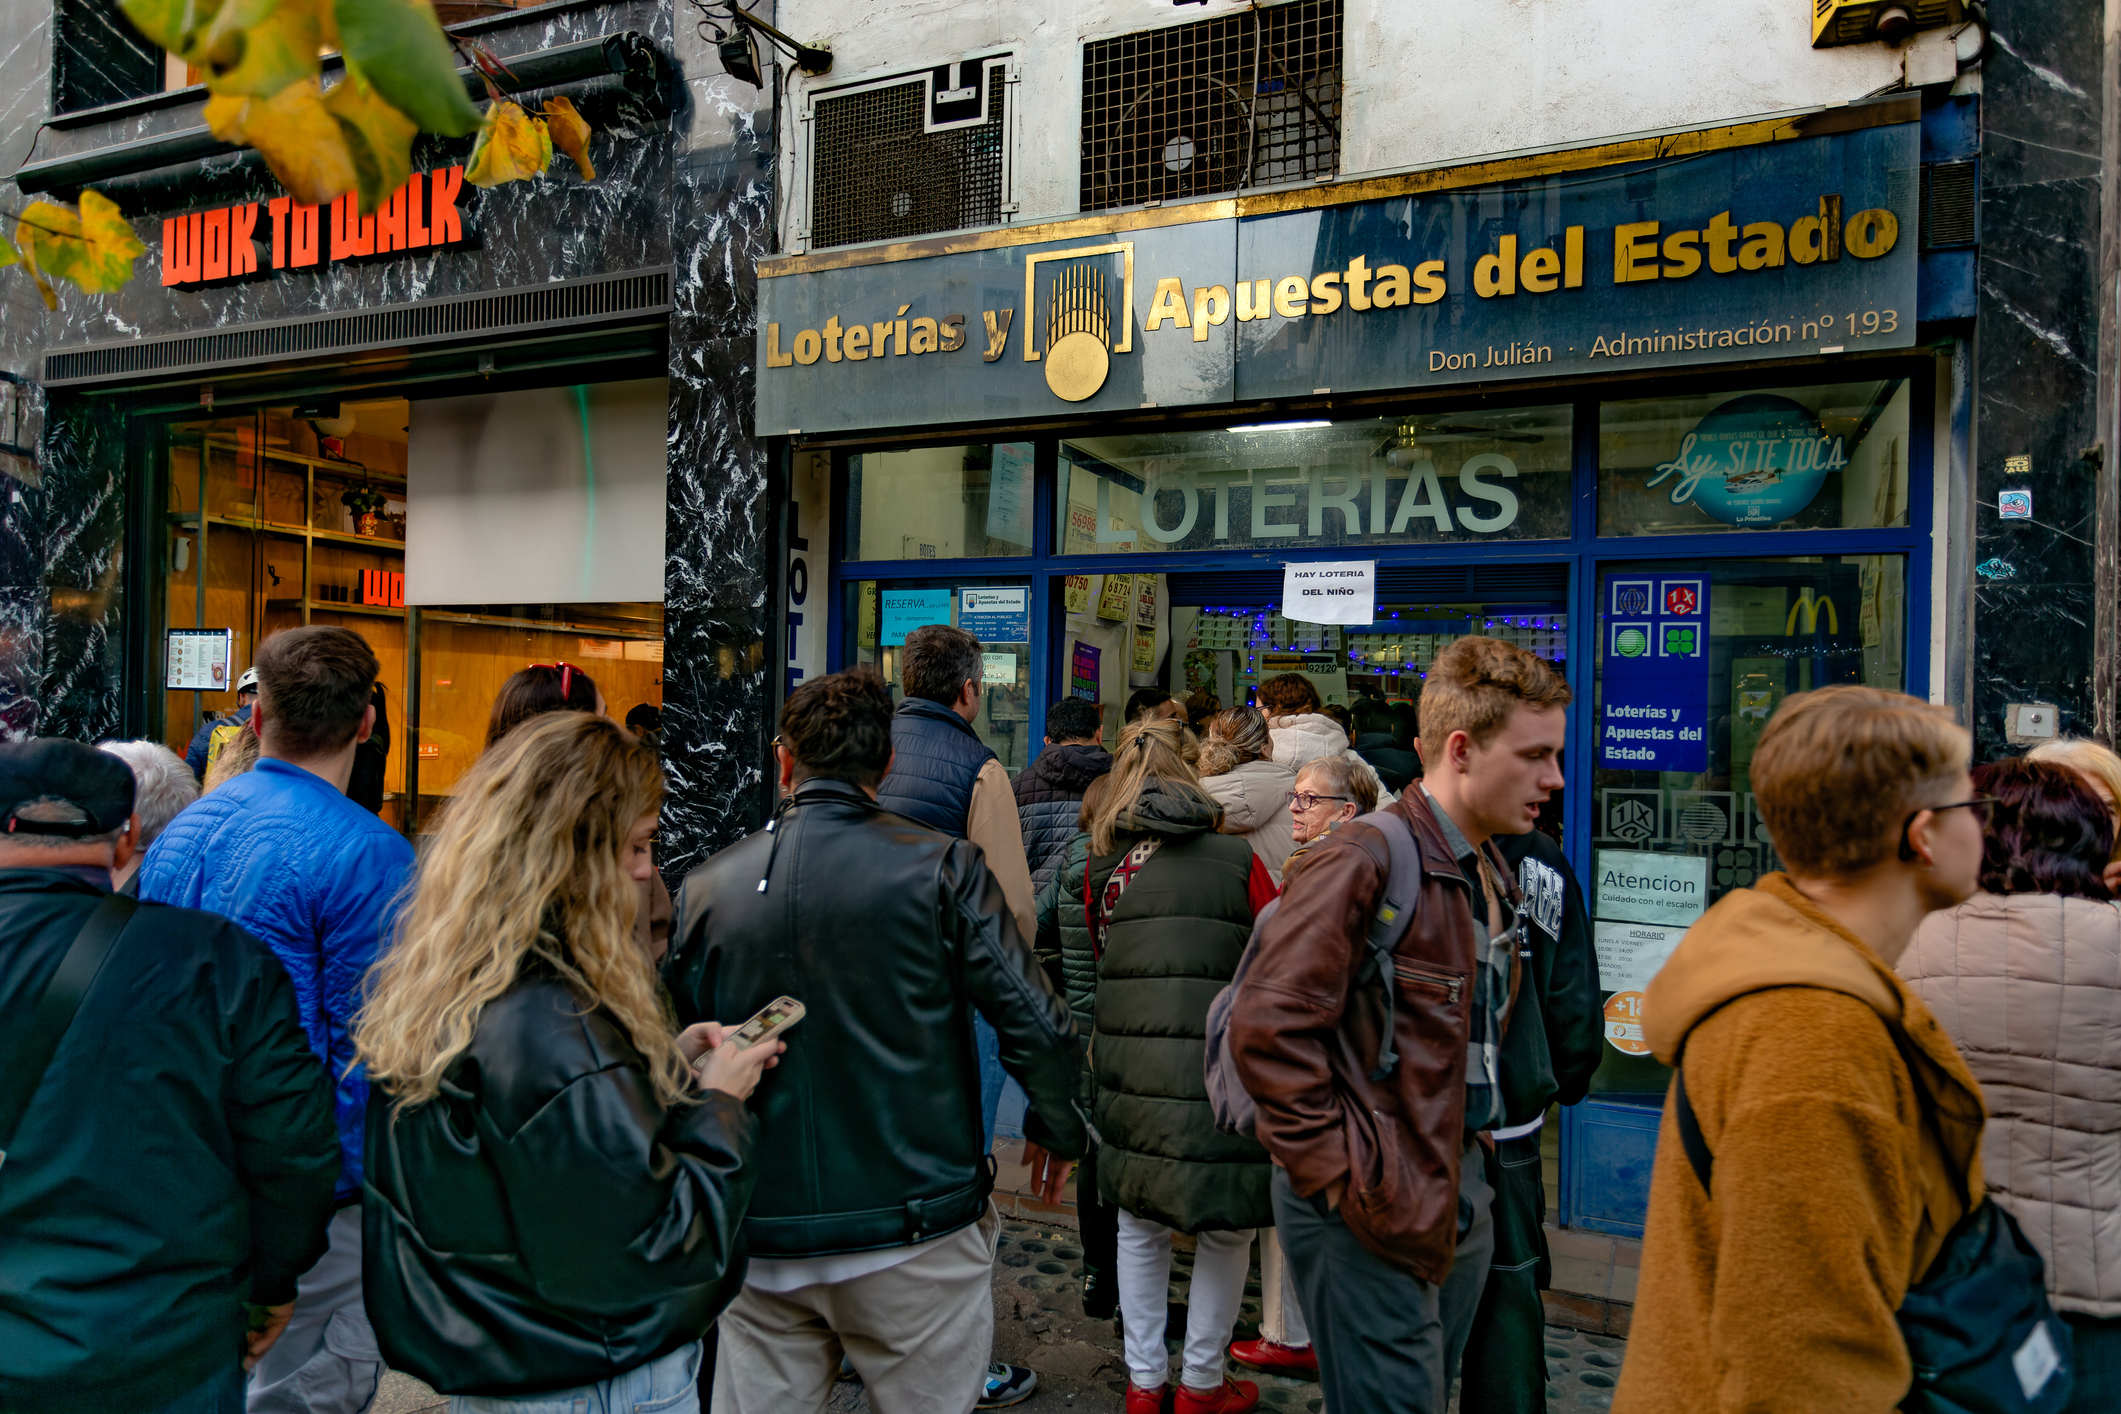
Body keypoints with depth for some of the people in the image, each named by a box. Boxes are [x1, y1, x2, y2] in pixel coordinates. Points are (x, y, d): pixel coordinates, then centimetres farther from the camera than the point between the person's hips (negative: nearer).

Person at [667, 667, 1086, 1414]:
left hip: (760, 1243, 3)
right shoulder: (941, 868, -10)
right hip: (913, 1238, -2)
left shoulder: (705, 889, -1)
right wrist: (1060, 1130, 6)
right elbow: (1037, 1025, -12)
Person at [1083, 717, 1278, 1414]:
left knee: (1140, 1225, 18)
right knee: (1224, 1231, 13)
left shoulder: (1104, 864, 6)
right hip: (1216, 1064, -3)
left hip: (1126, 1063, 4)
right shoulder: (1237, 860, -2)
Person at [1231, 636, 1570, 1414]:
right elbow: (1266, 1029, -26)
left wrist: (1472, 1162, 12)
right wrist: (1342, 1175, -20)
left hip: (1461, 1192, 9)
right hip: (1374, 1207, -9)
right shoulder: (1364, 859, -20)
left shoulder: (1493, 877, 11)